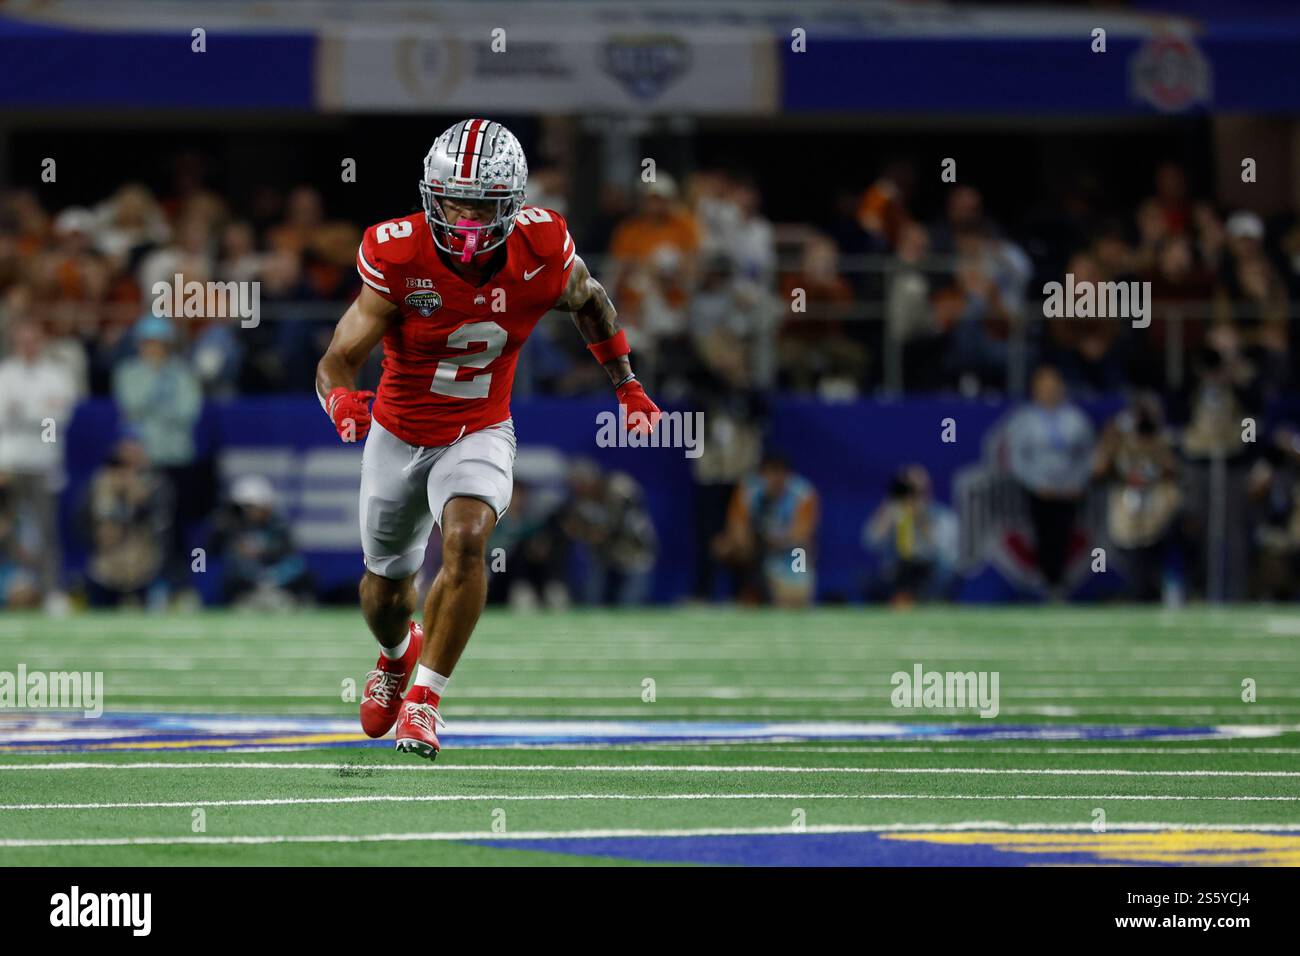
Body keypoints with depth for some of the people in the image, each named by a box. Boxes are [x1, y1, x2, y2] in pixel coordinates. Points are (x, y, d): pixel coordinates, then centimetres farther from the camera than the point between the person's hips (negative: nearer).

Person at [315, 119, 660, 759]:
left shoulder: (541, 250, -19)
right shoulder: (400, 256, -26)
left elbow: (587, 300, 6)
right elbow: (337, 359, -26)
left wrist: (625, 384, 12)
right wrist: (342, 399, -50)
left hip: (480, 434, 0)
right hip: (399, 435, 0)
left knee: (466, 539, -30)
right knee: (387, 588, 17)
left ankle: (424, 697, -15)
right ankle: (397, 656, 55)